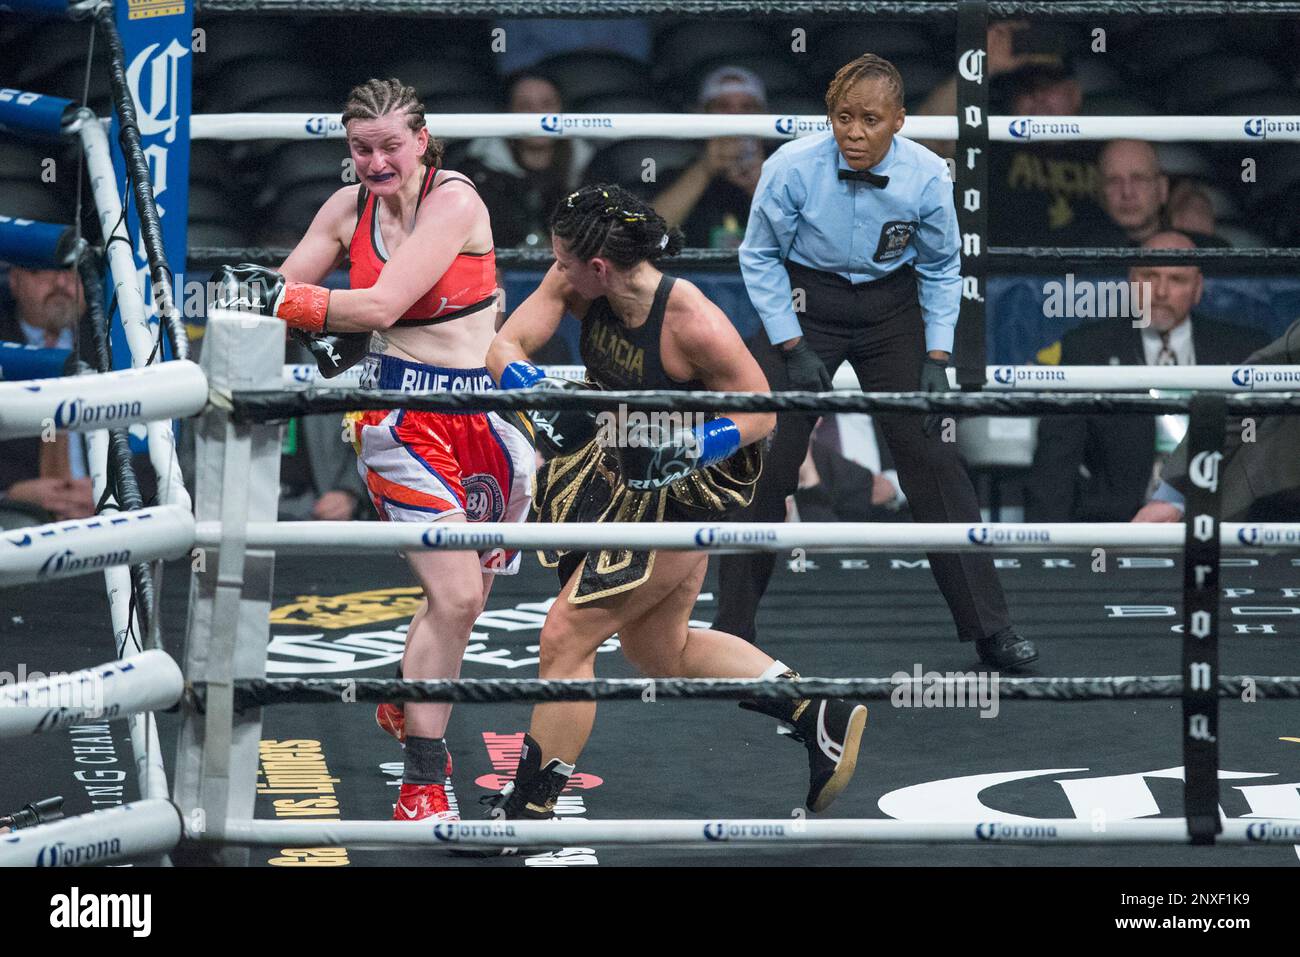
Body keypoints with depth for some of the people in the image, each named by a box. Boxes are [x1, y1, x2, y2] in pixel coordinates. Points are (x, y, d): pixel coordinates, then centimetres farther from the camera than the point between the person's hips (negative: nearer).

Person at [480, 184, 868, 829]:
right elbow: (503, 350, -12)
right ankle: (821, 716, 26)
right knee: (660, 650, 20)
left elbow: (761, 414, -19)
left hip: (680, 491, -9)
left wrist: (683, 449, -33)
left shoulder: (694, 325, -30)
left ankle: (527, 808, 6)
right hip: (622, 470, 9)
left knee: (566, 635, -6)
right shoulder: (577, 286, -13)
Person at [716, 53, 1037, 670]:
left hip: (891, 306, 1)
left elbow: (942, 268, 1)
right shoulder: (792, 168, -21)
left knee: (931, 456, -3)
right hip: (804, 303, -1)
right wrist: (792, 348, -10)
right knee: (769, 456, -6)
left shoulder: (926, 177, -16)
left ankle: (988, 626, 4)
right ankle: (733, 624, 5)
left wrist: (936, 358, -4)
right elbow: (759, 257, -5)